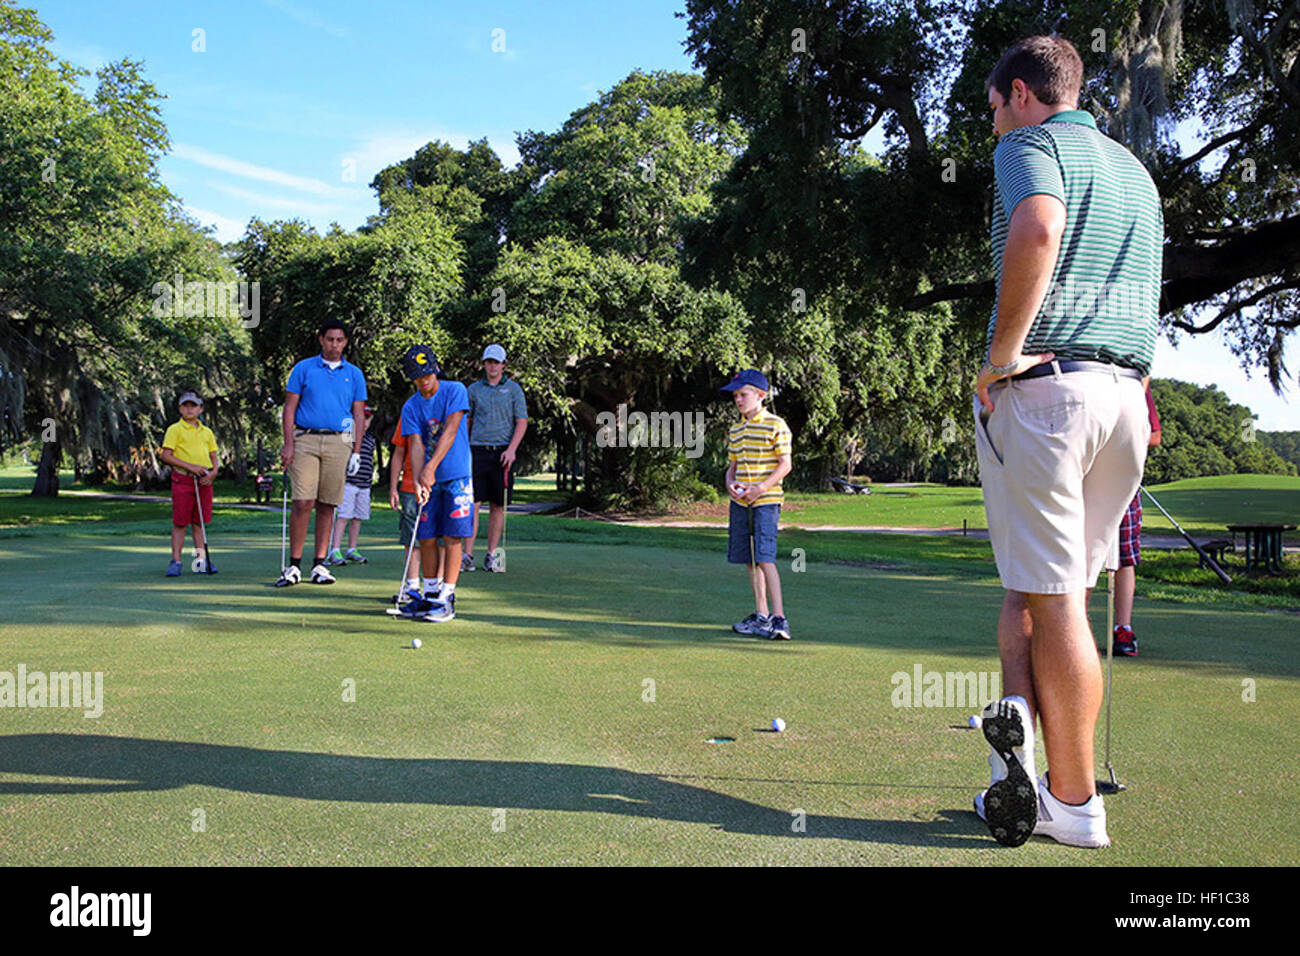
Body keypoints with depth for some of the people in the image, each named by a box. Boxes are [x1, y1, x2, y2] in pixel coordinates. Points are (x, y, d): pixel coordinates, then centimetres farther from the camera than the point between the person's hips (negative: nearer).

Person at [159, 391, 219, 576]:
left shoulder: (207, 432, 15)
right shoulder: (175, 429, 0)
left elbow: (213, 455, 18)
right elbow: (166, 455, -7)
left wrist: (213, 471, -2)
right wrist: (190, 467, -15)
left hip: (204, 480, 4)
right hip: (182, 479, -4)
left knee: (199, 522, 9)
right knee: (180, 522, -4)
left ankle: (202, 560, 14)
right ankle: (175, 561, 2)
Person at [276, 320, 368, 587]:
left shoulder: (354, 374, 12)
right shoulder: (303, 368, 8)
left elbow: (359, 415, 12)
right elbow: (289, 408, 6)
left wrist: (356, 451, 4)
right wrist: (288, 443, -5)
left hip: (339, 443, 2)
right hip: (306, 439, -1)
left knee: (327, 505, 3)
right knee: (303, 502, -9)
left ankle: (319, 565, 9)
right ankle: (294, 565, -2)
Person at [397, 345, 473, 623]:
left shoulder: (455, 391, -4)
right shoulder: (410, 407, 5)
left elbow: (450, 432, -14)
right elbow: (416, 446, -5)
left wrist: (431, 467, -22)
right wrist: (418, 480, -21)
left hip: (456, 476, -4)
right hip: (428, 480, 4)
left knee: (452, 538, -6)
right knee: (426, 538, 6)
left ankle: (447, 599, -1)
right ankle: (430, 595, 19)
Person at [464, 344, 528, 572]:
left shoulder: (513, 389, 5)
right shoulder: (473, 390, 10)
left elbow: (522, 422, 1)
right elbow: (466, 421, 16)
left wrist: (511, 449, -12)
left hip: (502, 452, -1)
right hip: (477, 451, 1)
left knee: (498, 506, 3)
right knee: (472, 503, -7)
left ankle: (492, 555, 11)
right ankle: (467, 555, -5)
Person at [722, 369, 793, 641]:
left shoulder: (776, 426, -5)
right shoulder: (735, 430, 15)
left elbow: (785, 464, -8)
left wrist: (760, 488, -18)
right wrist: (730, 483, -1)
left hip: (766, 501, -7)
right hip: (740, 503, 7)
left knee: (765, 558, -15)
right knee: (750, 560, 9)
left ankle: (779, 618, -12)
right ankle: (761, 616, 19)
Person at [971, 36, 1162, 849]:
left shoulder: (1031, 144, 0)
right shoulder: (1134, 167, 24)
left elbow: (1037, 229, -23)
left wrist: (1002, 353, -17)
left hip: (1041, 385, -7)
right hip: (1127, 394, 7)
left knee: (1047, 591, -2)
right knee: (1063, 586, 13)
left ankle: (1075, 804, -4)